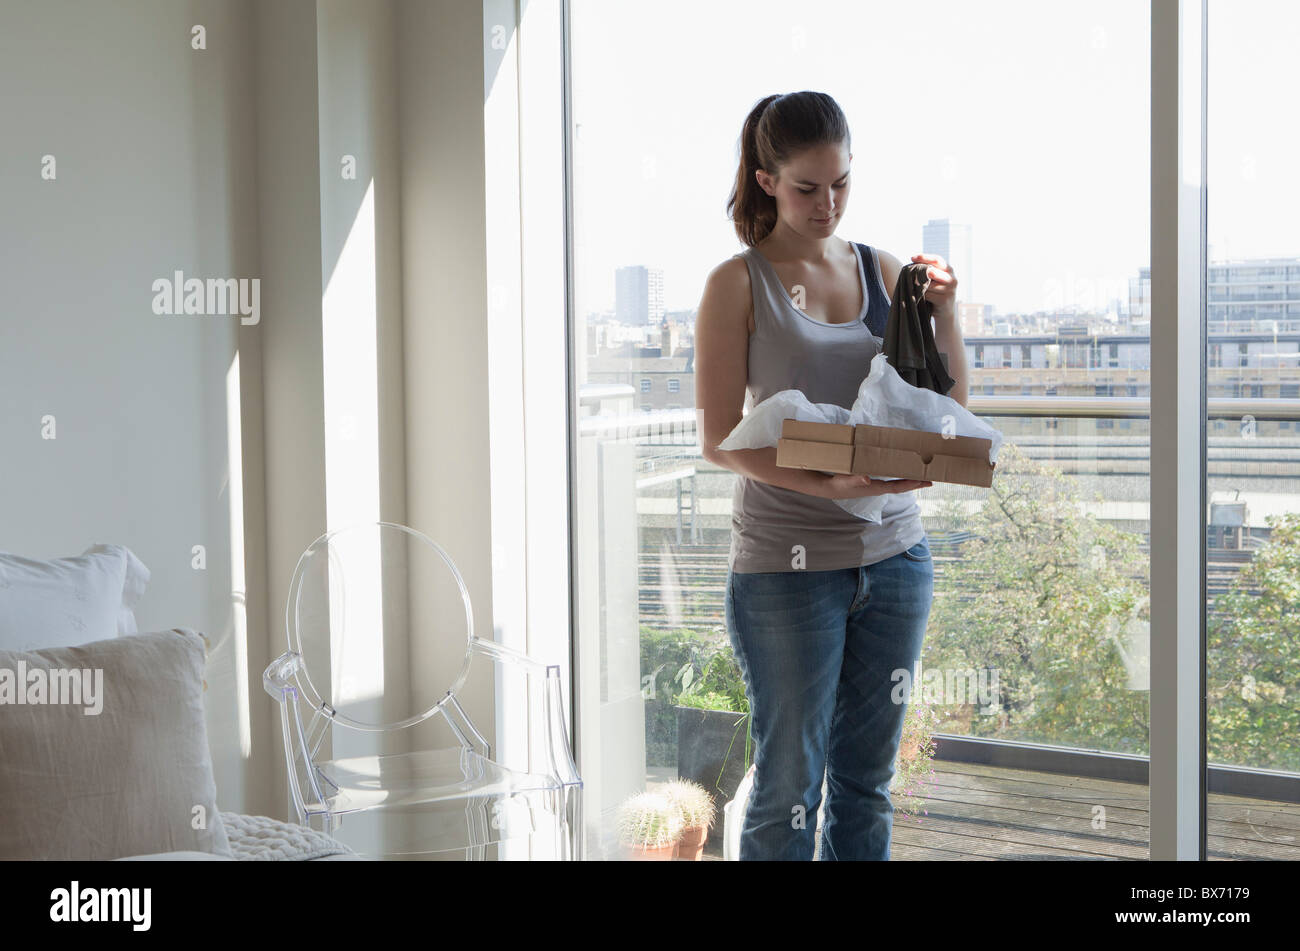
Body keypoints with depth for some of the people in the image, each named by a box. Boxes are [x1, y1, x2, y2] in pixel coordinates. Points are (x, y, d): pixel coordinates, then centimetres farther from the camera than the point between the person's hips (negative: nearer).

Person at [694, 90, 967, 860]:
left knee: (868, 781, 12)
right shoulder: (739, 284, -3)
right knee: (789, 785, 1)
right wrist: (826, 484, -23)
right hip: (786, 562, -4)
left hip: (894, 552, 4)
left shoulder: (884, 273, 9)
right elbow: (719, 438, -9)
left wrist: (944, 309, -5)